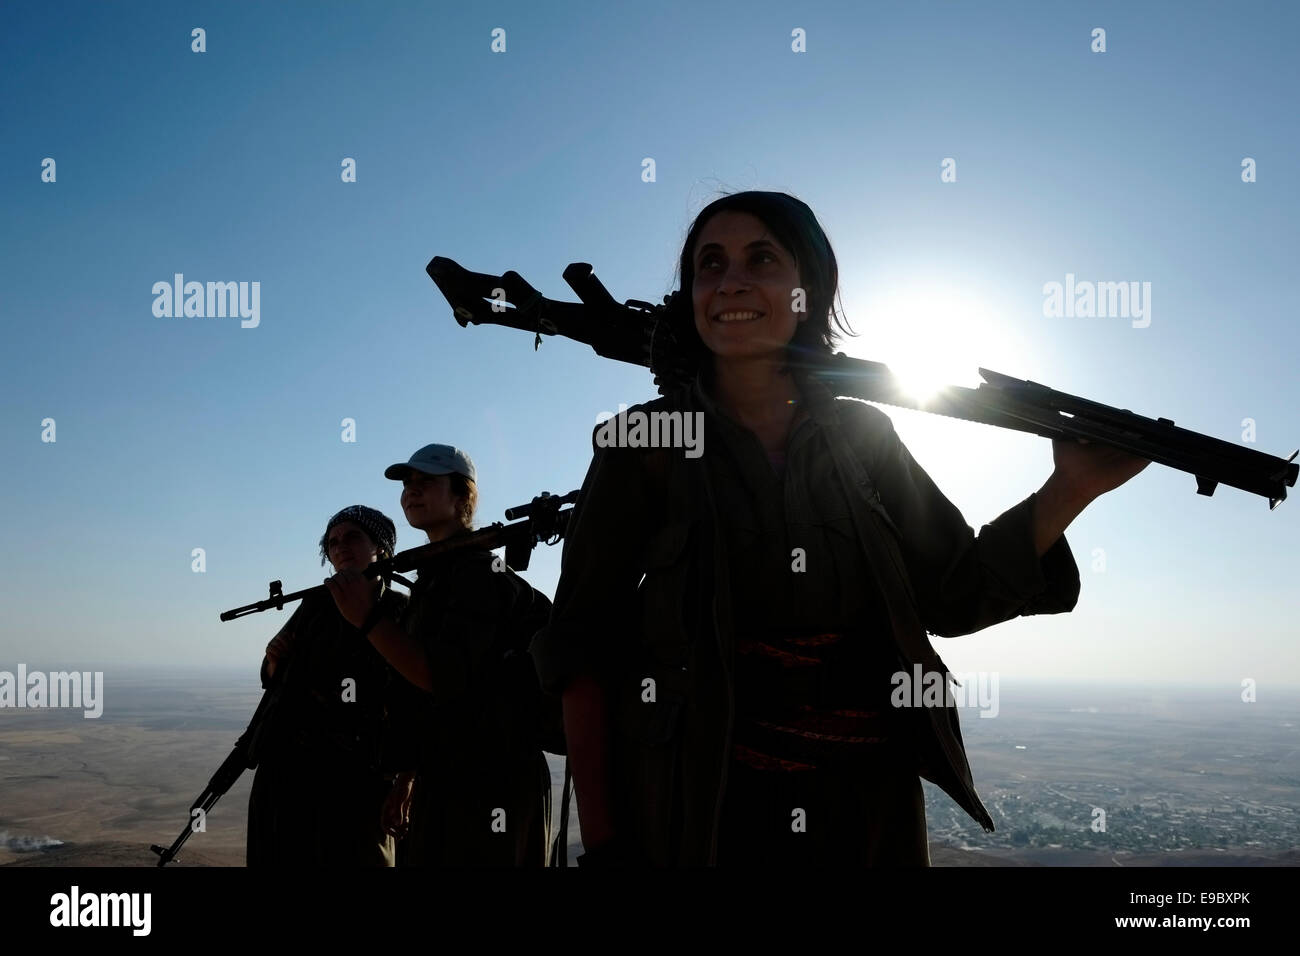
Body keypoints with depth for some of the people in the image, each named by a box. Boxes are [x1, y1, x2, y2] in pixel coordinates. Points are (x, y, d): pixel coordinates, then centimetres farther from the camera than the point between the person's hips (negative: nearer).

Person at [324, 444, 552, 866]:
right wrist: (408, 780, 20)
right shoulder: (436, 575, 17)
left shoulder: (478, 572, -12)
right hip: (443, 782, 10)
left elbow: (446, 677, -23)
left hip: (485, 785, -10)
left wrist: (368, 618, -23)